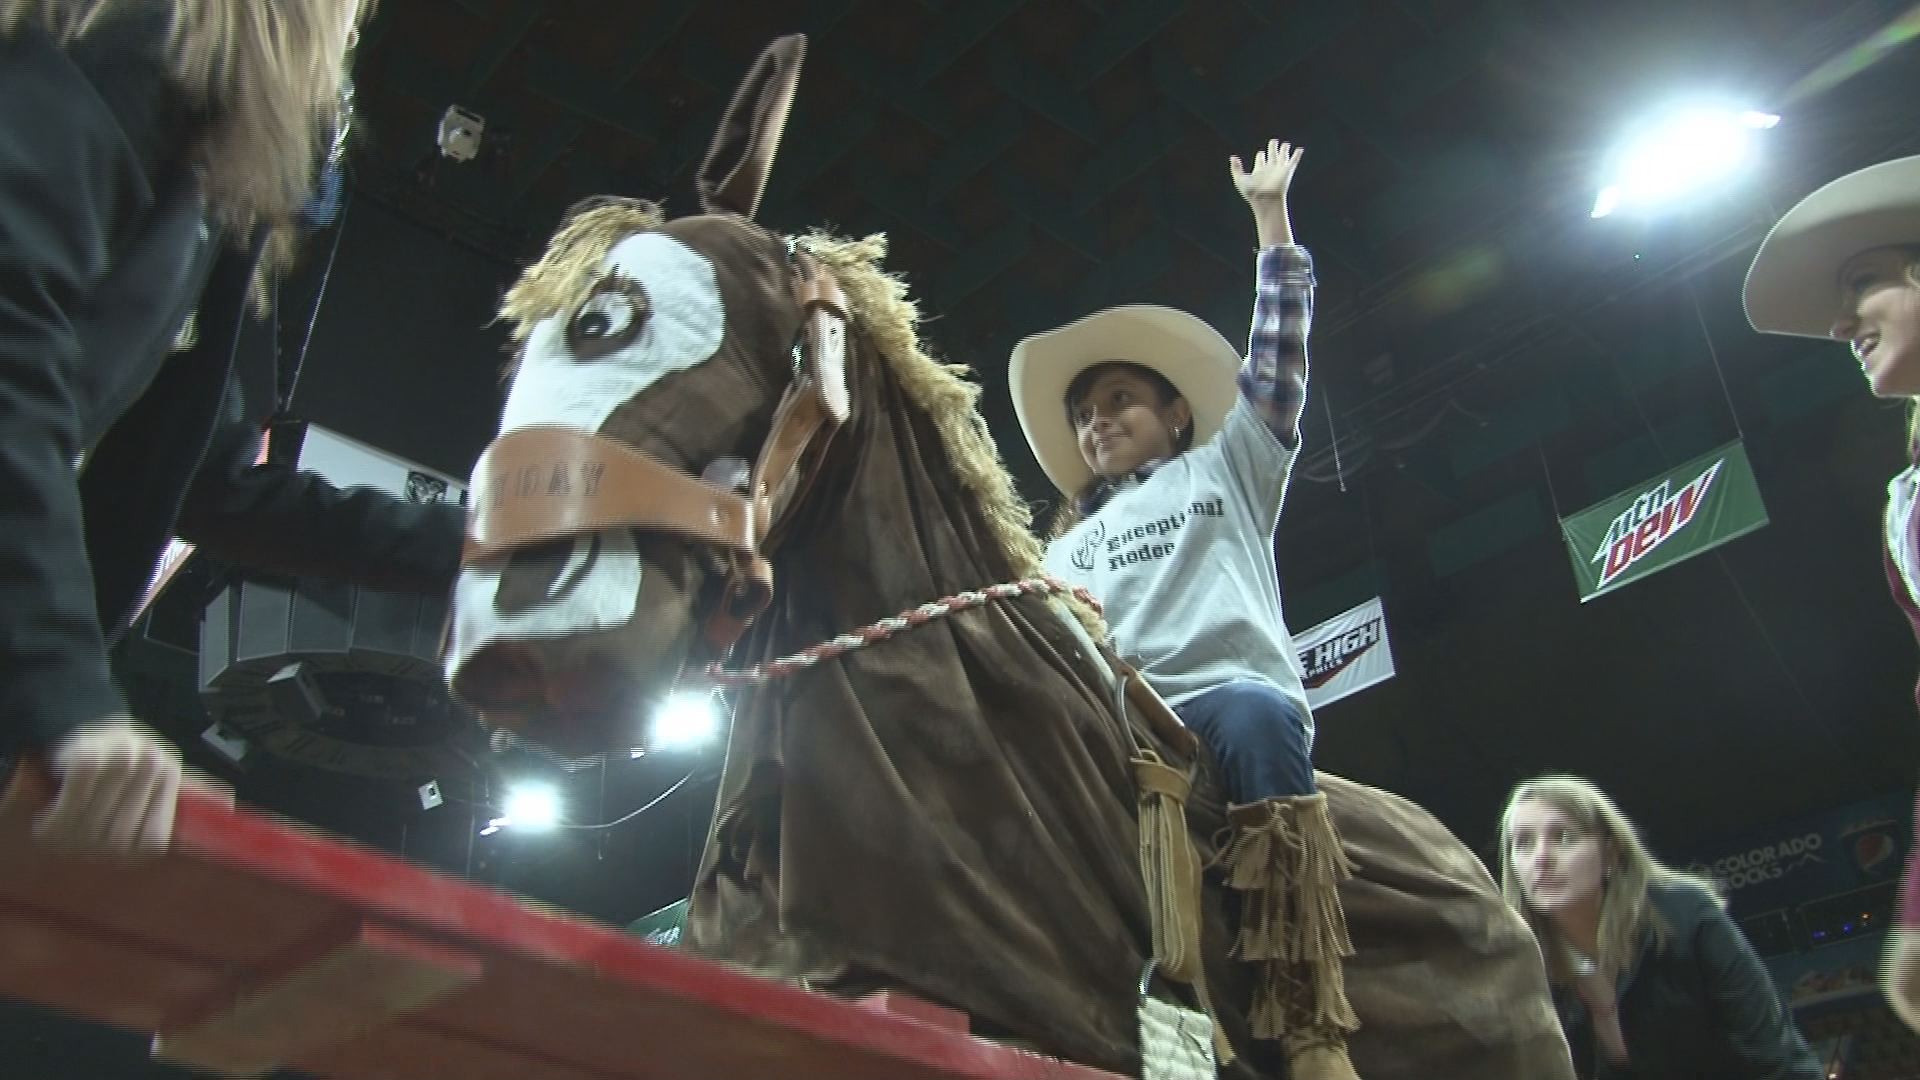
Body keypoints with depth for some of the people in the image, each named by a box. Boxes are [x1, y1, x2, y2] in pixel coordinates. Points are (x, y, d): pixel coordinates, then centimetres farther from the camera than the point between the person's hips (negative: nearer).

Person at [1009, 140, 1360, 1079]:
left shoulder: (1227, 469, 26)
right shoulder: (1072, 544, 34)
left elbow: (1277, 353, 18)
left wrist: (1269, 214, 18)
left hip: (1235, 690, -3)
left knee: (1254, 719, -39)